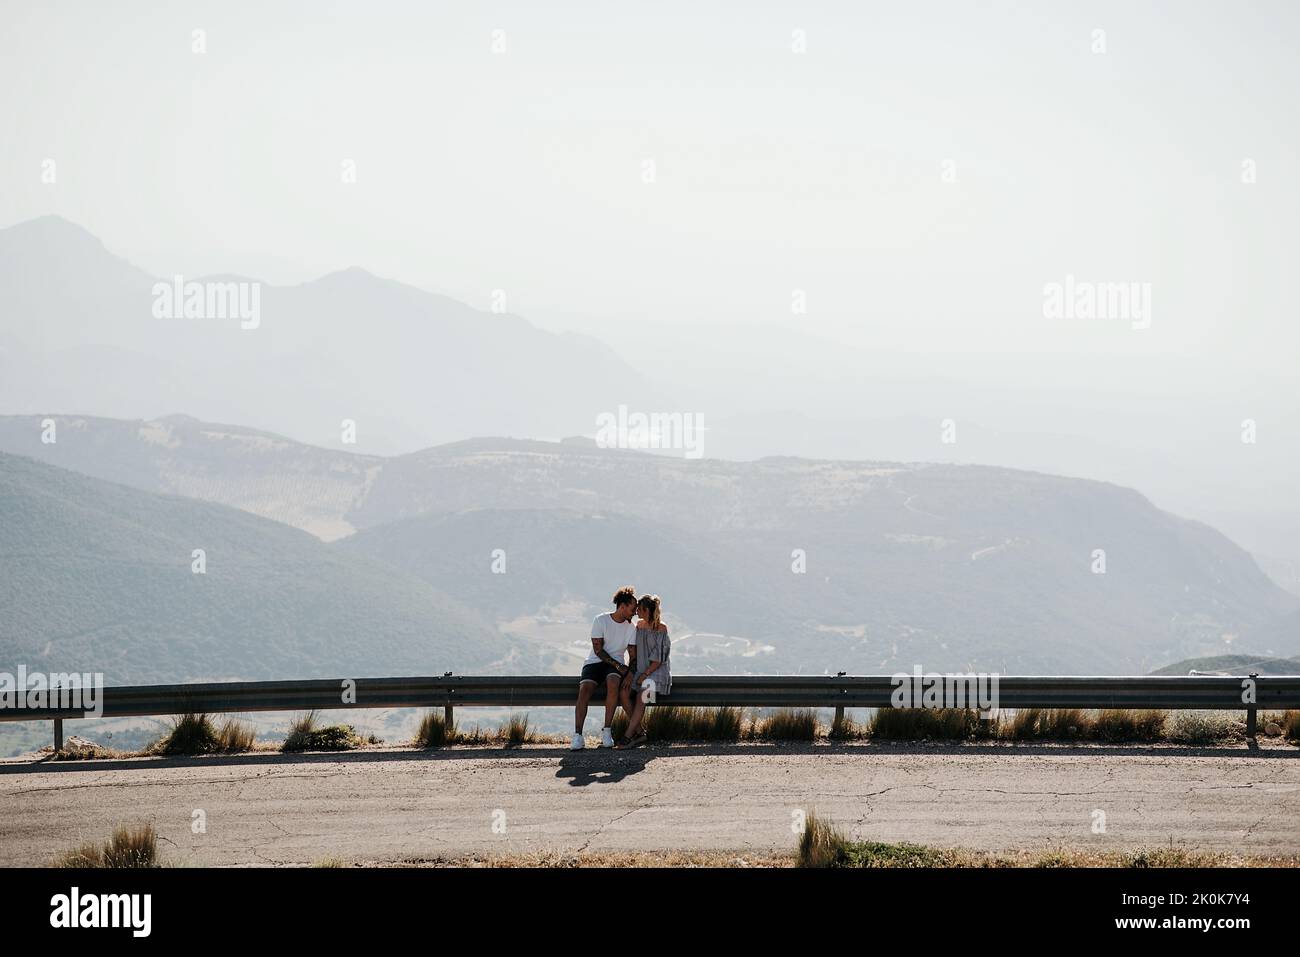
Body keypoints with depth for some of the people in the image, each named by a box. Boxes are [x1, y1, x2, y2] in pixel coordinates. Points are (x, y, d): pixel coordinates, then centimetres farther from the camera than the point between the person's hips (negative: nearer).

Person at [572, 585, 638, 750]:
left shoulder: (631, 627, 7)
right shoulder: (601, 620, -4)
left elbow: (633, 654, 6)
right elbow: (598, 650, -8)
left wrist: (631, 673, -14)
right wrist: (618, 666, -16)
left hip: (616, 664, 1)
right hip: (595, 662, -1)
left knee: (613, 682, -35)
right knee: (584, 689, -30)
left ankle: (607, 731, -29)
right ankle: (578, 736, -32)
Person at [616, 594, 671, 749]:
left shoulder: (661, 628, -7)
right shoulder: (639, 625, 12)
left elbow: (659, 658, -9)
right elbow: (634, 652, 11)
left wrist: (645, 674, -16)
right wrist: (630, 673, -3)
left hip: (657, 671, -6)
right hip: (641, 670, 6)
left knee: (641, 695, -31)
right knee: (624, 691, -23)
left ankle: (628, 736, -33)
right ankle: (639, 732, -17)